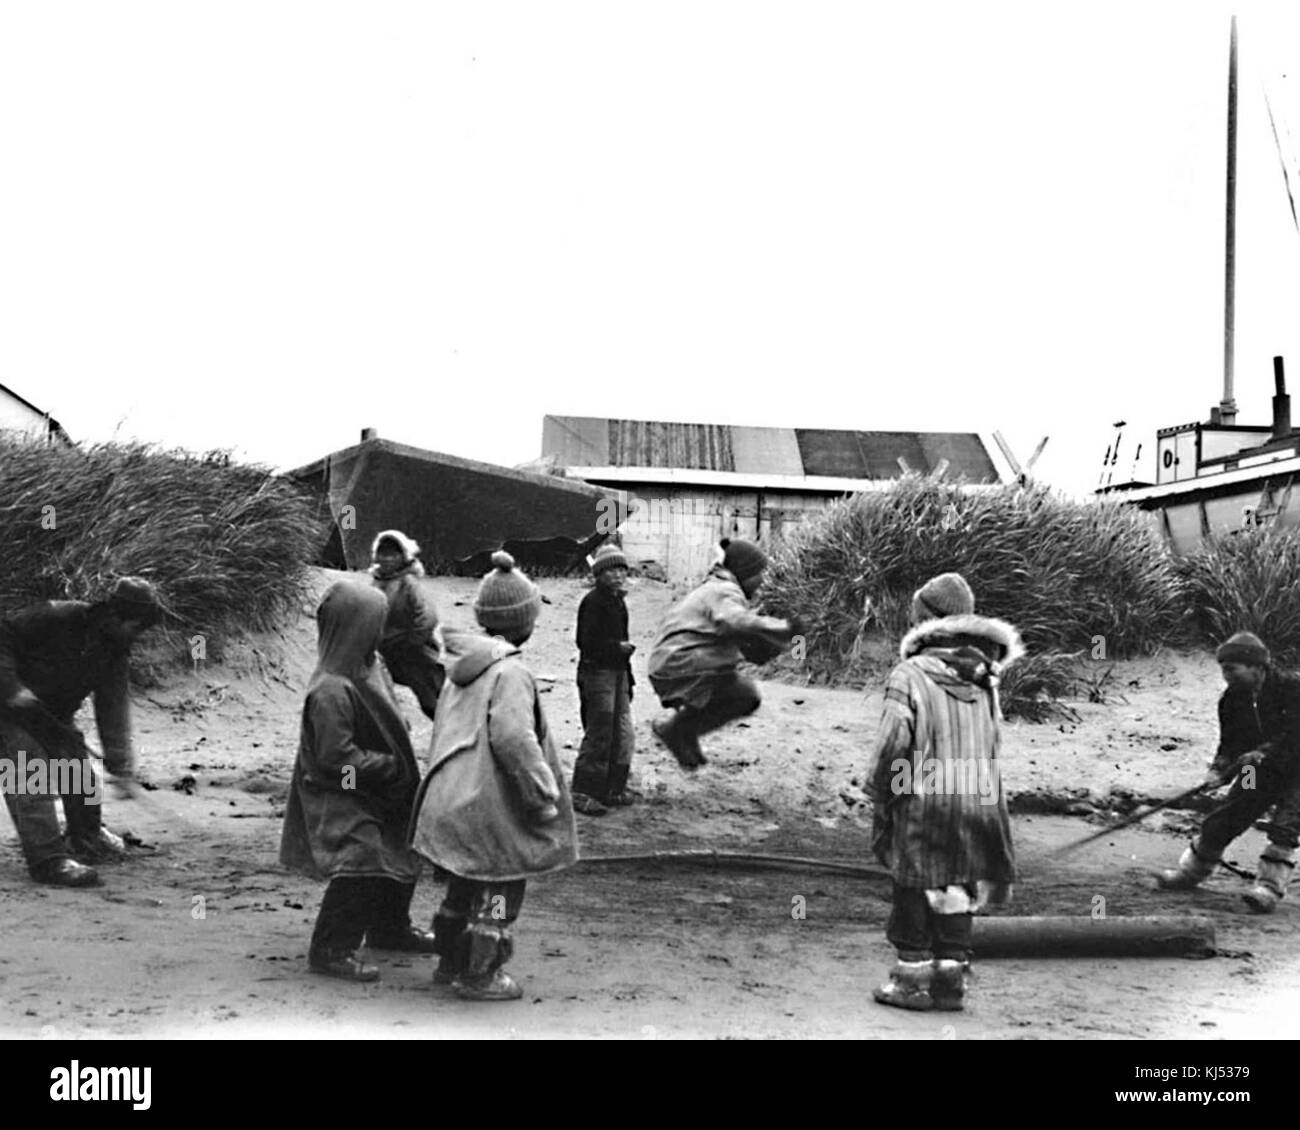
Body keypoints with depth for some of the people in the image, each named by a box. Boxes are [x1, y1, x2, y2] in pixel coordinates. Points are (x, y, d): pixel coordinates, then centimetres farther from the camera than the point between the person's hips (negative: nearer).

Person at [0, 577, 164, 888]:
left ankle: (88, 838, 33)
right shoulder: (57, 618, -27)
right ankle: (48, 859, -20)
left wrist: (121, 765, -16)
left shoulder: (116, 653, -6)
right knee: (30, 777, -17)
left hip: (54, 715, 7)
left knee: (78, 767, 11)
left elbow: (114, 710, -8)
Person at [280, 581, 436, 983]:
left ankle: (389, 929, 38)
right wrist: (391, 768, -18)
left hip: (376, 794, 10)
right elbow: (336, 757, -26)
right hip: (340, 798, -10)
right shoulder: (331, 690, -27)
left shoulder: (366, 670, 3)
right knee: (361, 863, -16)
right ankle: (330, 950, -4)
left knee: (402, 857, 18)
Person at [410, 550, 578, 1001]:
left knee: (465, 888, 23)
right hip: (488, 808, -9)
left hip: (451, 799, 9)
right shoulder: (510, 672, -18)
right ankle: (480, 975, 15)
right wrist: (544, 792, -19)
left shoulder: (462, 664, 9)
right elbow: (513, 738, -28)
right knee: (496, 894, 6)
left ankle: (451, 963, 35)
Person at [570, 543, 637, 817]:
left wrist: (628, 678, 19)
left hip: (618, 672, 9)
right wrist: (618, 647, -17)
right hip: (597, 672, -9)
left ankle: (613, 790, 21)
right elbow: (586, 642, -19)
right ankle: (583, 794, 0)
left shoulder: (618, 602, 15)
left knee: (623, 735, 11)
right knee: (598, 735, -7)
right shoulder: (592, 602, -12)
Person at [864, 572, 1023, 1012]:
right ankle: (951, 978, 18)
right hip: (978, 799, 5)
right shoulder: (984, 679, 5)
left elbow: (892, 744, -13)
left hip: (923, 799, -5)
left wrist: (880, 799, -4)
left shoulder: (909, 675, -11)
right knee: (957, 890, 13)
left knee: (915, 891, 7)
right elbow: (993, 744, 5)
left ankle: (913, 978, 12)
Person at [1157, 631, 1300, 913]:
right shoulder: (1232, 700, -1)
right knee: (1220, 821, 4)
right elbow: (1230, 741, 4)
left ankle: (1270, 887, -15)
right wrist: (1219, 768, -14)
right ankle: (1191, 871, 22)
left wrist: (1264, 752, -36)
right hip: (1257, 773, 5)